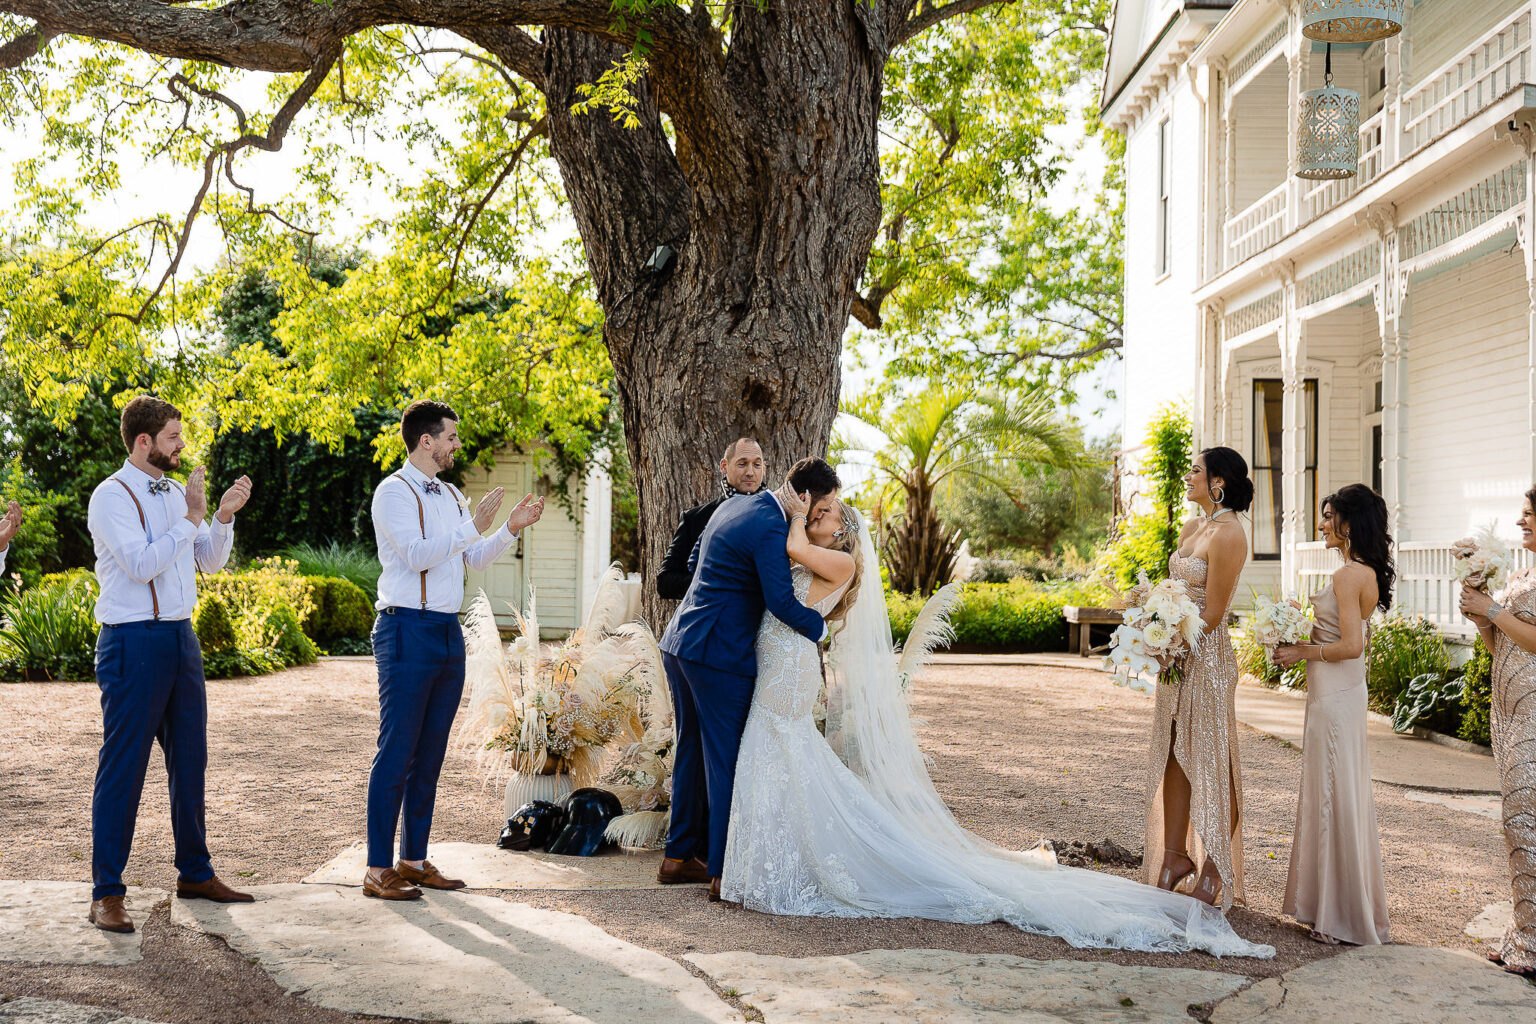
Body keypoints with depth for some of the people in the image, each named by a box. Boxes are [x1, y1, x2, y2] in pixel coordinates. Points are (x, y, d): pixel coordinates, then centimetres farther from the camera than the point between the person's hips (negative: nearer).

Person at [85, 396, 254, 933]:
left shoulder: (176, 492, 13)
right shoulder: (112, 496, -10)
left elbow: (210, 562, 15)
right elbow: (141, 565, -21)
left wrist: (224, 515, -1)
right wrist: (191, 517, -18)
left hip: (181, 638, 8)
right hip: (133, 642, -8)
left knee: (190, 760, 13)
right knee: (122, 767, -4)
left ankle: (195, 873, 25)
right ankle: (106, 893, 2)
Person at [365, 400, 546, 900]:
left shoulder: (451, 495, 17)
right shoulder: (393, 492, -7)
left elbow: (473, 558, 21)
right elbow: (416, 554, -19)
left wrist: (510, 528, 8)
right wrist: (473, 526, -19)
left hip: (448, 632, 8)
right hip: (408, 630, -8)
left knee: (430, 753, 11)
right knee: (397, 752, -6)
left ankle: (414, 859, 18)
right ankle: (378, 868, -1)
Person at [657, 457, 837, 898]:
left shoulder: (733, 507, 13)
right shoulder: (771, 528, -16)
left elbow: (695, 562, 24)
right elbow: (781, 601, -19)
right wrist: (821, 626, -4)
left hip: (679, 644, 10)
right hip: (720, 654, -9)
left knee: (691, 751, 17)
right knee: (726, 759, -2)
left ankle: (679, 856, 25)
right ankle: (724, 872, 3)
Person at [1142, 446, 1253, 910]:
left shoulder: (1227, 534, -15)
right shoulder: (1192, 527, 11)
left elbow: (1211, 613, -17)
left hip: (1207, 655, -9)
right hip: (1177, 653, 9)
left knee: (1210, 760, 1)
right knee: (1174, 754, 11)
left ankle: (1216, 868, 12)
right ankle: (1174, 855, 20)